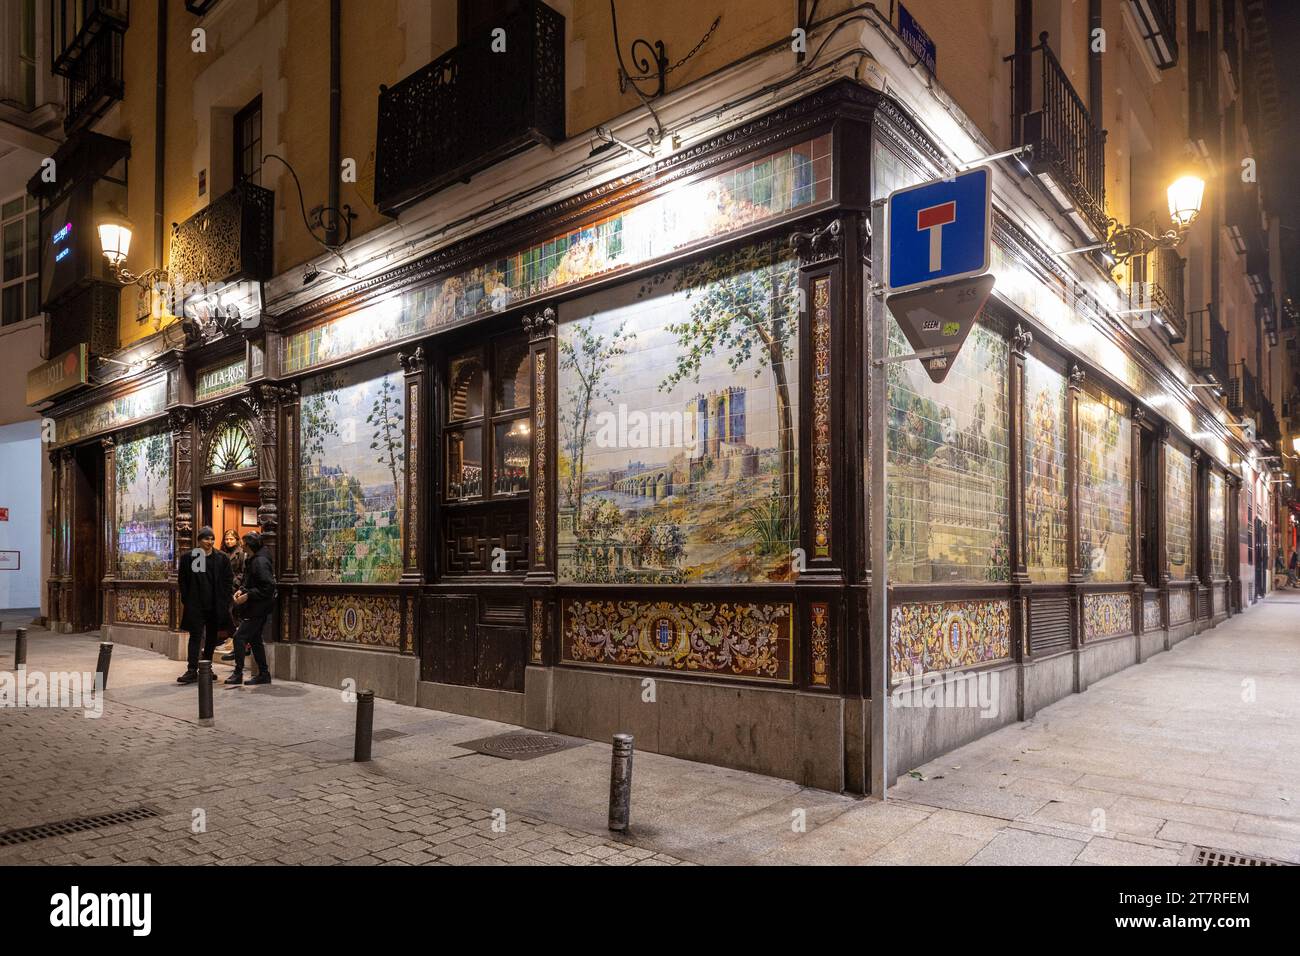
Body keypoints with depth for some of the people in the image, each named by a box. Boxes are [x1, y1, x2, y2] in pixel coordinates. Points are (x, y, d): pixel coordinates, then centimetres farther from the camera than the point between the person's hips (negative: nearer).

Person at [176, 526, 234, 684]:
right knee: (195, 636, -5)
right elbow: (182, 581, 6)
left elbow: (228, 582, 6)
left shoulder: (221, 559, 4)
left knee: (212, 637, 10)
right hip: (195, 606, -2)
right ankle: (192, 670, -5)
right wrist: (187, 600, -1)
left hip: (216, 605, 2)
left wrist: (224, 602, -1)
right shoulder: (188, 558, 2)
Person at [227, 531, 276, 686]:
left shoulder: (261, 561, -17)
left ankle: (238, 674, -2)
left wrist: (248, 595, -19)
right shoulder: (252, 560, 14)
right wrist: (242, 590, 5)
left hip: (258, 609, -10)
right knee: (255, 639, 13)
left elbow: (268, 587, -22)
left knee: (239, 637, -9)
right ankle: (263, 674, 19)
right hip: (254, 608, 10)